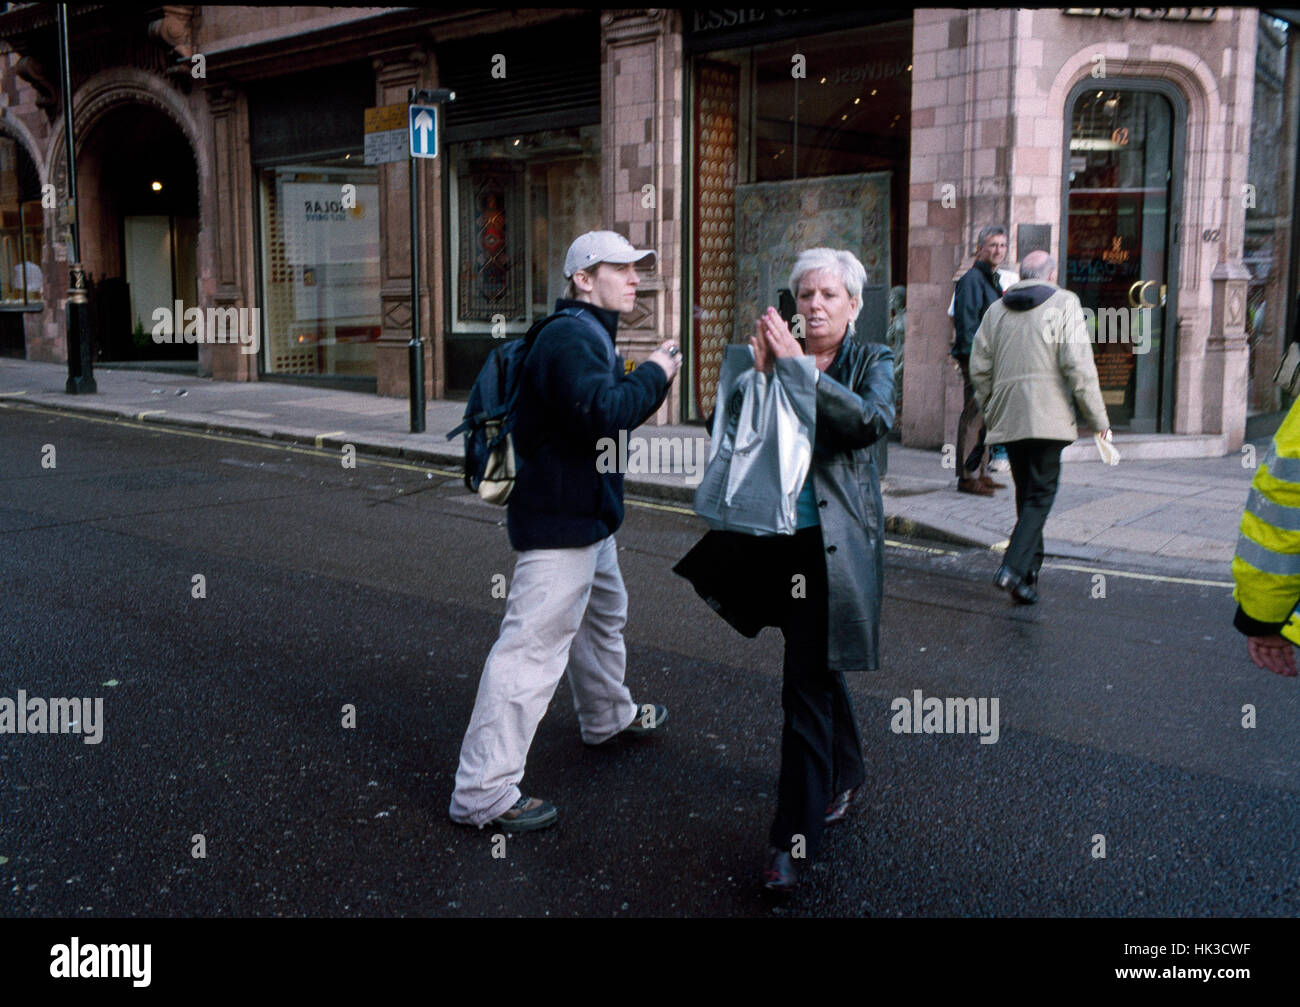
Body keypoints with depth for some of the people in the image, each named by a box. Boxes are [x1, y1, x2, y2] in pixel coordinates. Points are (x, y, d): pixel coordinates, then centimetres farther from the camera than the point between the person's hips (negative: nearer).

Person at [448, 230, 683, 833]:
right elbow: (600, 413, -31)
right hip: (560, 519, -12)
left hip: (586, 516, 12)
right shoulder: (571, 337, -19)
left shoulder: (589, 333, 17)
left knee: (604, 611, 29)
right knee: (533, 647, -10)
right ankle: (482, 793, -5)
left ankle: (608, 715, 53)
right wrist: (654, 374, -17)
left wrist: (646, 382, 1)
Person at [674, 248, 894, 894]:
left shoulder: (871, 361, 1)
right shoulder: (777, 353, 7)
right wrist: (759, 374, -16)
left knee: (806, 684, -8)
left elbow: (873, 422, -20)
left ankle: (794, 838, 0)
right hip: (780, 535, 4)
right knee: (819, 668, 21)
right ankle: (846, 775, 45)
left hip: (835, 543, -4)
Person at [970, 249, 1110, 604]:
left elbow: (979, 368, 11)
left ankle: (1031, 569, 22)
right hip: (1048, 417, -5)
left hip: (1007, 419, 5)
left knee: (1026, 494, 16)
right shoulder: (1064, 303, -1)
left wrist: (991, 410, 24)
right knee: (1040, 495, -2)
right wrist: (1098, 419, -3)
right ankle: (1014, 568, -16)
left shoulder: (995, 309, 13)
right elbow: (1078, 366, -8)